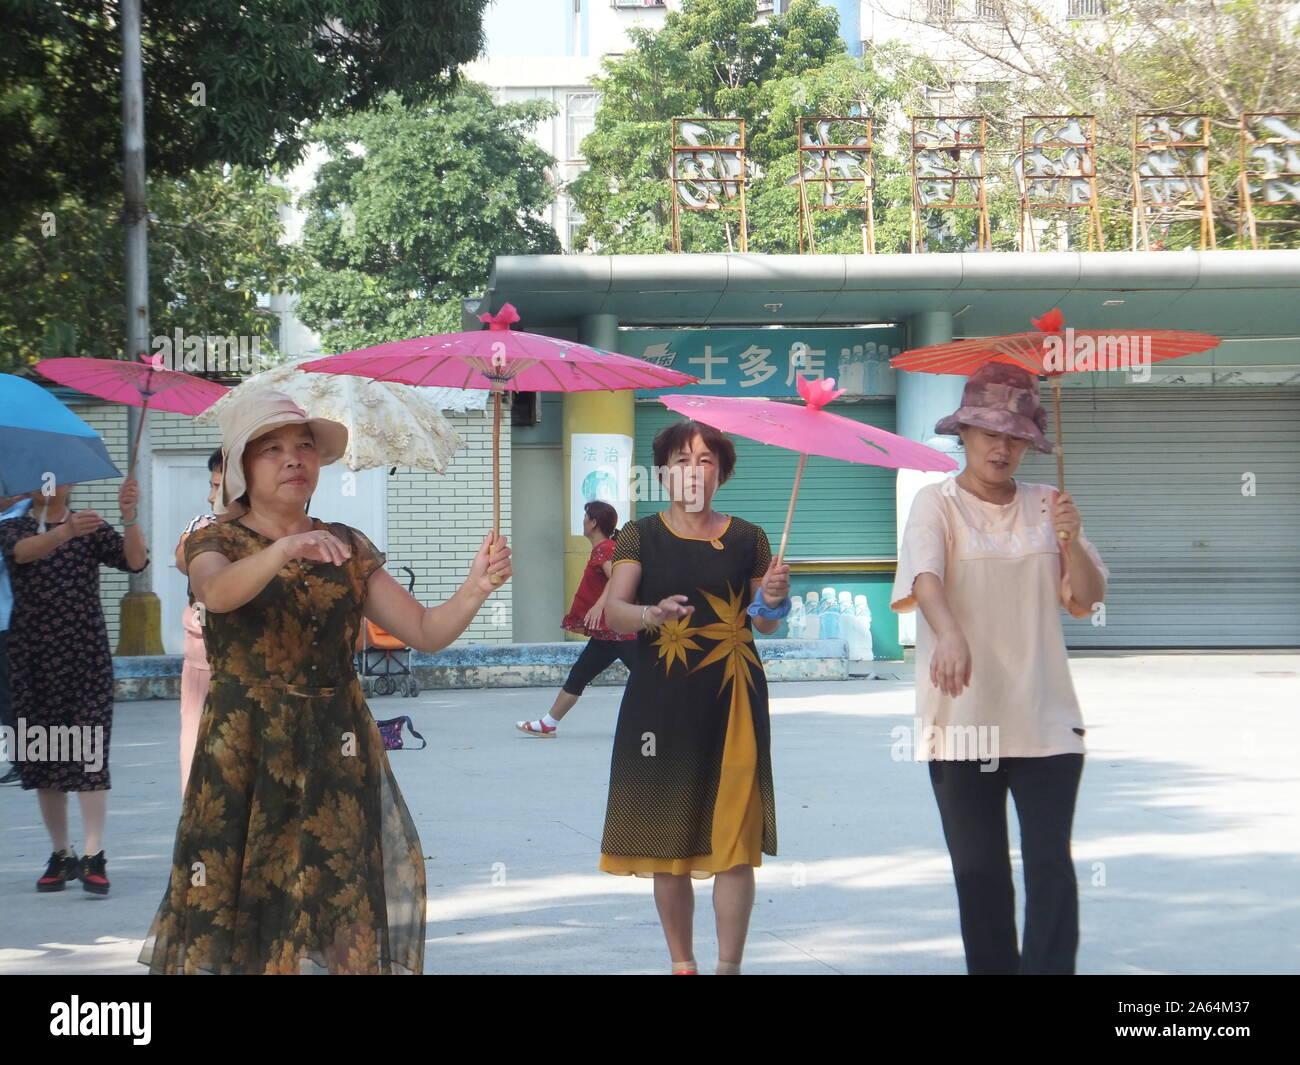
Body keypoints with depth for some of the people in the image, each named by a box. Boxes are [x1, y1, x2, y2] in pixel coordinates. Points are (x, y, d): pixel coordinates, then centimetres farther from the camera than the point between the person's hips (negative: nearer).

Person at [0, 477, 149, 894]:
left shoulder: (91, 528, 7)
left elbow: (135, 561, -8)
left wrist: (129, 516, -26)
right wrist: (65, 533, -39)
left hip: (86, 655, -1)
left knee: (89, 751, -11)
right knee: (42, 755, 5)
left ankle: (93, 855, -16)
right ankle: (60, 855, 15)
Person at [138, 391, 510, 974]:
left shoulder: (348, 548, 12)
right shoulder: (215, 542, 2)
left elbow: (426, 631, 4)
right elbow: (218, 592, -23)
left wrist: (476, 587, -16)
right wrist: (286, 548, -41)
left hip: (336, 751, 3)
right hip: (245, 753, -3)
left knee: (335, 908, -5)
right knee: (239, 907, -6)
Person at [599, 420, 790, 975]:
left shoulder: (747, 538, 9)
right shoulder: (640, 536, 6)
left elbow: (764, 624, 15)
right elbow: (613, 610, -6)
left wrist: (773, 601, -8)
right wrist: (652, 613, -27)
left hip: (731, 699, 0)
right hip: (661, 699, 0)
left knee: (734, 838, -6)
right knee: (668, 841, 2)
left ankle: (729, 965, -3)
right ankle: (681, 962, 13)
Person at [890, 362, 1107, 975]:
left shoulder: (1044, 506, 9)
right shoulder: (938, 504, -1)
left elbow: (1085, 601, 8)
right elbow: (925, 577, -20)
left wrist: (1070, 541, -11)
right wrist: (950, 636, -40)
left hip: (1044, 718, 2)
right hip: (963, 716, -2)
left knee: (1051, 865, -6)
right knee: (979, 871, 4)